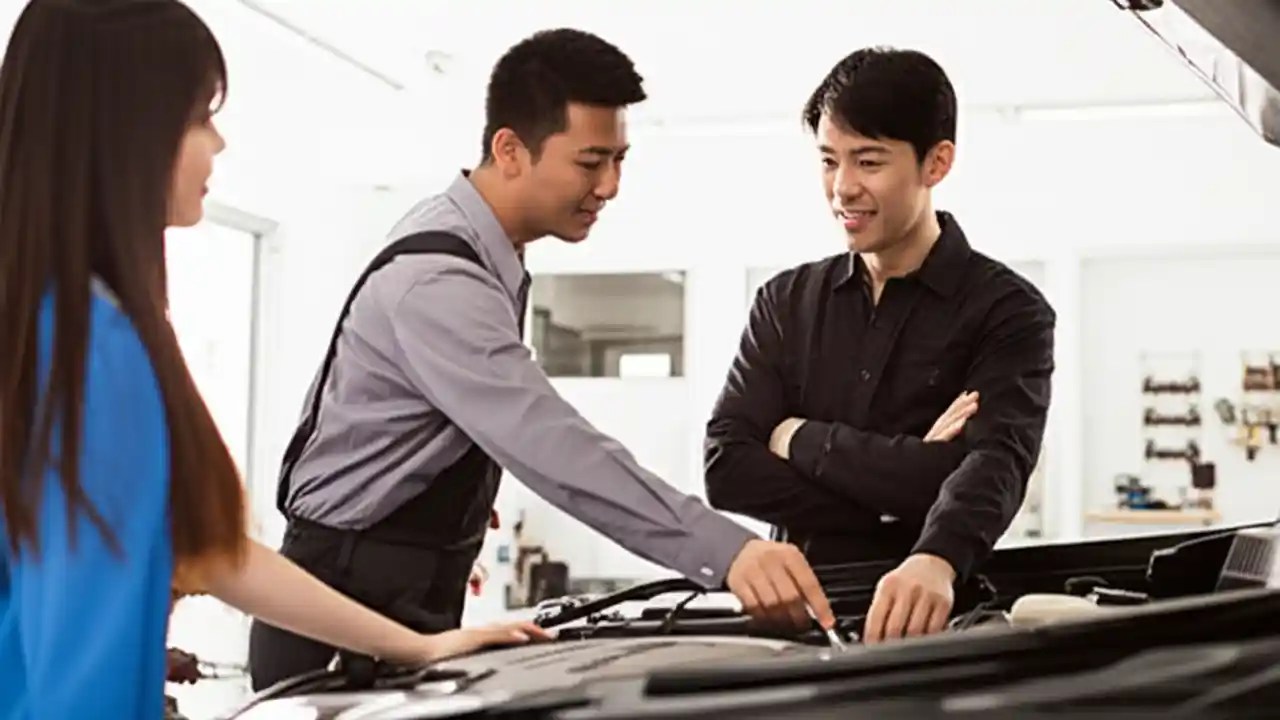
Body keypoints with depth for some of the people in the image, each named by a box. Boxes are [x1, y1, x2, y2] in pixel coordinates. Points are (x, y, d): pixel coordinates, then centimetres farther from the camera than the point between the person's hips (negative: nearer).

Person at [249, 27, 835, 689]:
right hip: (356, 609, -9)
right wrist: (726, 551, -43)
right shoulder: (438, 282, -26)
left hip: (410, 600, 9)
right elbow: (553, 448, -37)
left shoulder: (467, 243, 6)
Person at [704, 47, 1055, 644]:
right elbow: (726, 468, -1)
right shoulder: (786, 303, 11)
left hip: (931, 616, -2)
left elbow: (994, 467, -14)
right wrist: (904, 481, -9)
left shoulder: (1006, 312, 1)